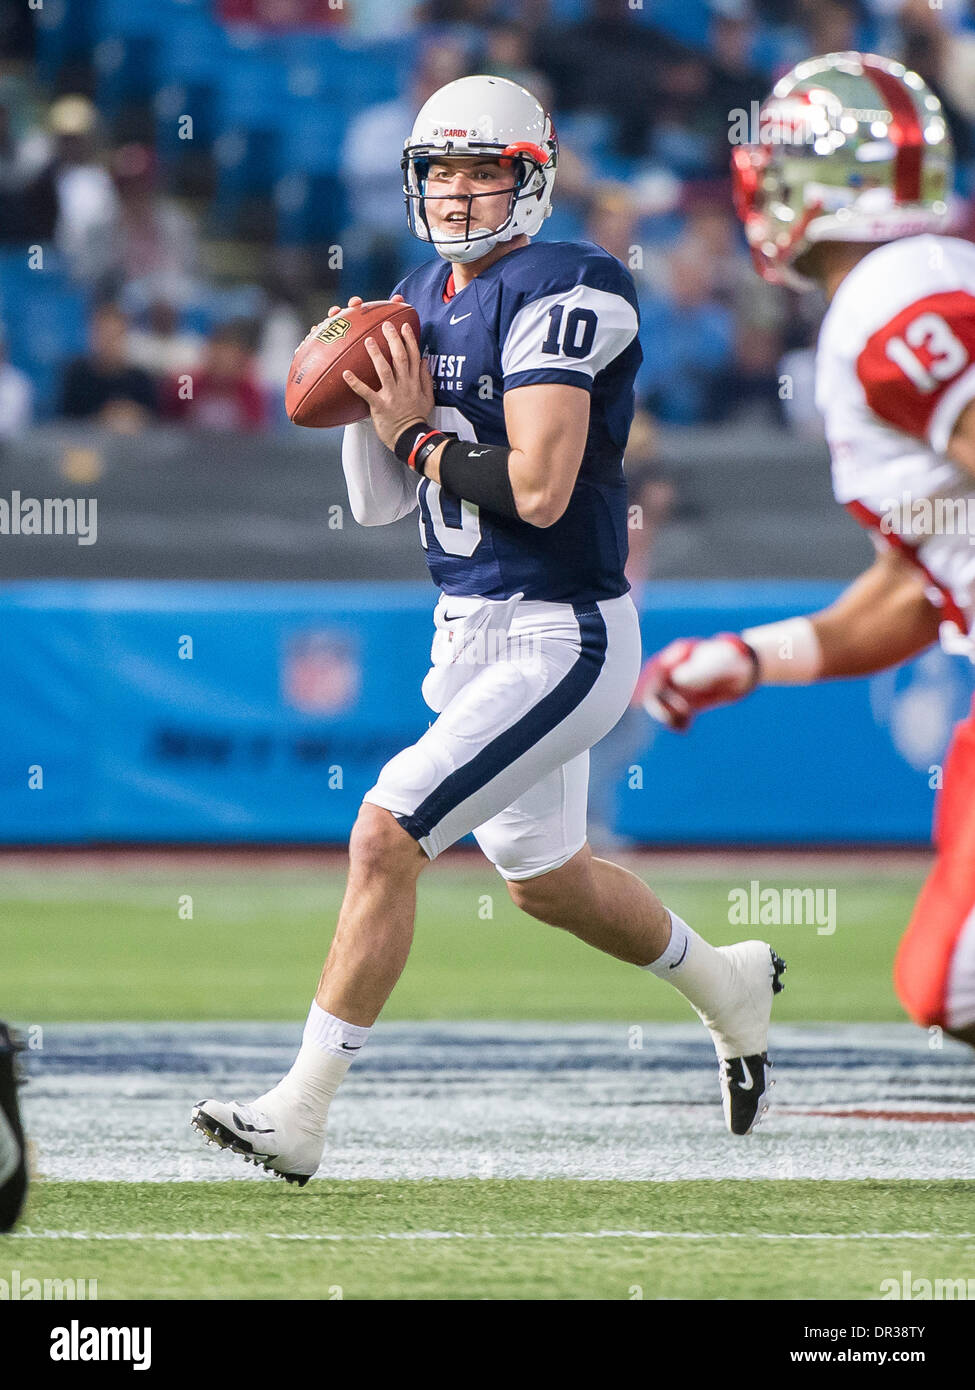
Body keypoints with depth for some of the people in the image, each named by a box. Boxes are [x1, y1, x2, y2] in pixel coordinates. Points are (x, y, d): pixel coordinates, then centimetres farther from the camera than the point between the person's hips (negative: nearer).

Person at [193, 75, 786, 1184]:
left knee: (385, 837, -17)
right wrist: (366, 404, -6)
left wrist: (421, 436, -15)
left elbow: (539, 490, -27)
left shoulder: (557, 297, -18)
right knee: (541, 877, 24)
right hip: (468, 634, 10)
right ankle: (728, 986, 49)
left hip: (558, 642, -10)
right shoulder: (426, 300, 9)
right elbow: (378, 504, 11)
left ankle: (298, 1114, -13)